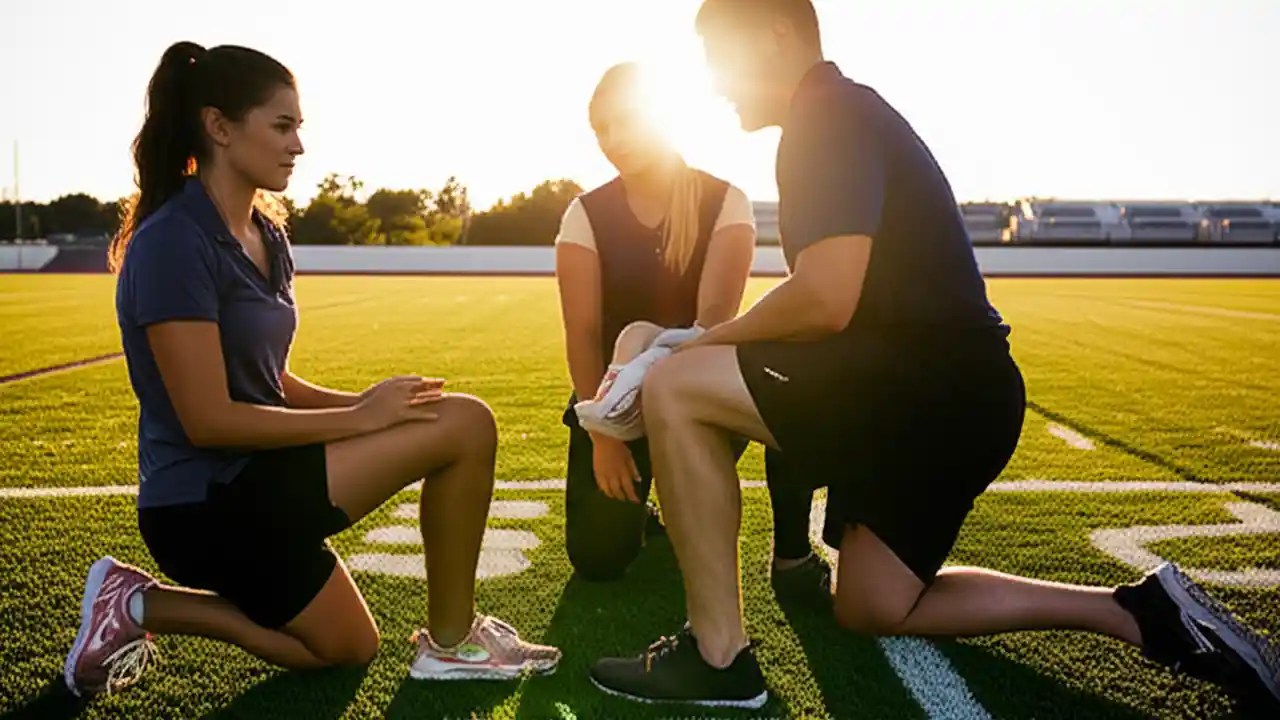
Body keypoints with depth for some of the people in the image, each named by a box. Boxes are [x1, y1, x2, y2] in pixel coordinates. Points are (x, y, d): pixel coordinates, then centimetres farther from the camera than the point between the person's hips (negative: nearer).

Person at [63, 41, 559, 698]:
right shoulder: (173, 242, -20)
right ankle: (451, 642, -2)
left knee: (345, 649, 27)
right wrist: (359, 417, -18)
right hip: (211, 506, -10)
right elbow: (208, 419, -23)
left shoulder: (264, 236, 9)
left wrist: (367, 400, -4)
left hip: (246, 491, 10)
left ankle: (139, 605, 20)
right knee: (464, 423, -18)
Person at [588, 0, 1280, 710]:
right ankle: (1138, 611, 20)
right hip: (949, 398, 11)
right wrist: (723, 343, 15)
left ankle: (717, 656, -10)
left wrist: (712, 338, -7)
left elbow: (826, 301, -24)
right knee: (872, 608, 19)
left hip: (936, 390, -11)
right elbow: (839, 298, 24)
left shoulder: (830, 116, -11)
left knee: (671, 389, -16)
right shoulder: (844, 116, 22)